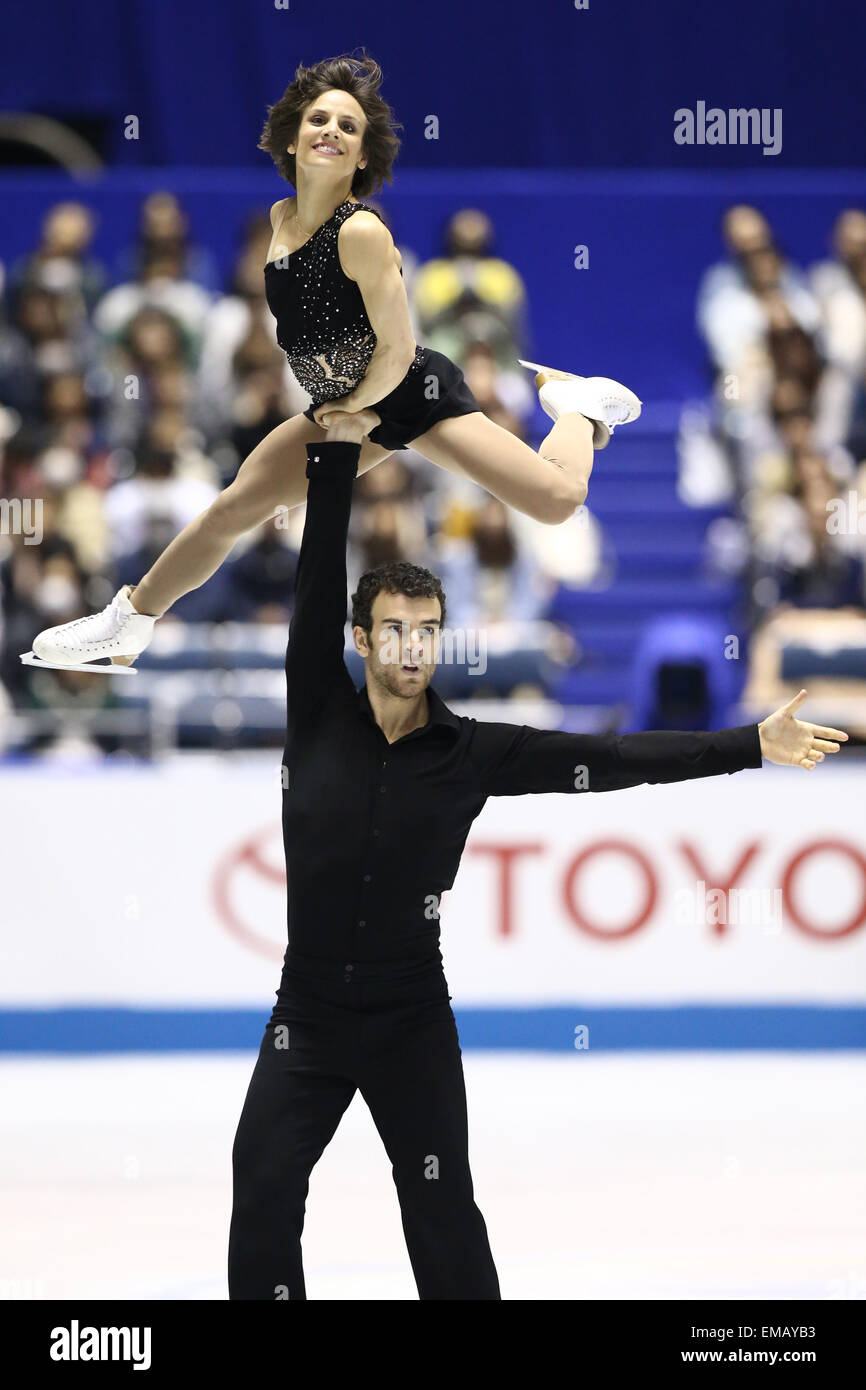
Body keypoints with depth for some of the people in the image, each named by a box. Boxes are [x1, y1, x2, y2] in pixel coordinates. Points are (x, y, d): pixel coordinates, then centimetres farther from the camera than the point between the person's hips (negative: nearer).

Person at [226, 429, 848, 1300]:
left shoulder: (473, 754, -4)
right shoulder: (319, 716, -4)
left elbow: (614, 760, -5)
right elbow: (319, 572, -7)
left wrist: (754, 745, -11)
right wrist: (339, 446, -11)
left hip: (412, 1023, 0)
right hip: (308, 1015, 0)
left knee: (443, 1216, 0)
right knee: (263, 1197, -8)